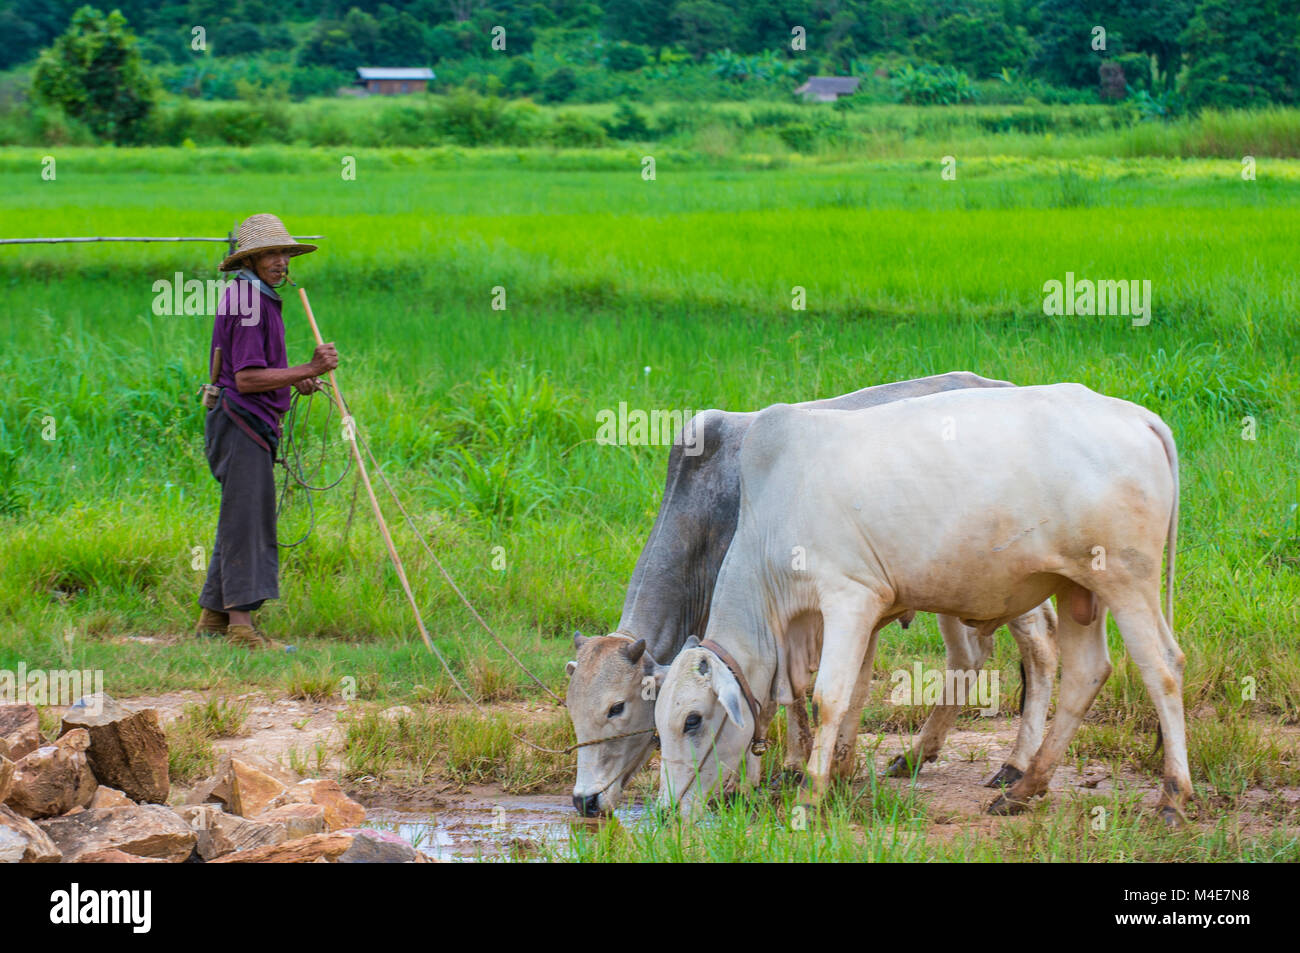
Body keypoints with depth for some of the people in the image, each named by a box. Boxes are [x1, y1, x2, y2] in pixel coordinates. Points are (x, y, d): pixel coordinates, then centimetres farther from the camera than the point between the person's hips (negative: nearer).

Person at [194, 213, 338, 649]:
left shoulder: (260, 298, 19)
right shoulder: (248, 300, -14)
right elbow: (246, 378, -21)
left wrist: (294, 380, 12)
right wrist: (309, 370, -22)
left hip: (255, 426, 11)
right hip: (242, 422, -11)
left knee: (240, 522, 14)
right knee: (246, 519, -13)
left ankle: (212, 615, 20)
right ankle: (241, 623, -16)